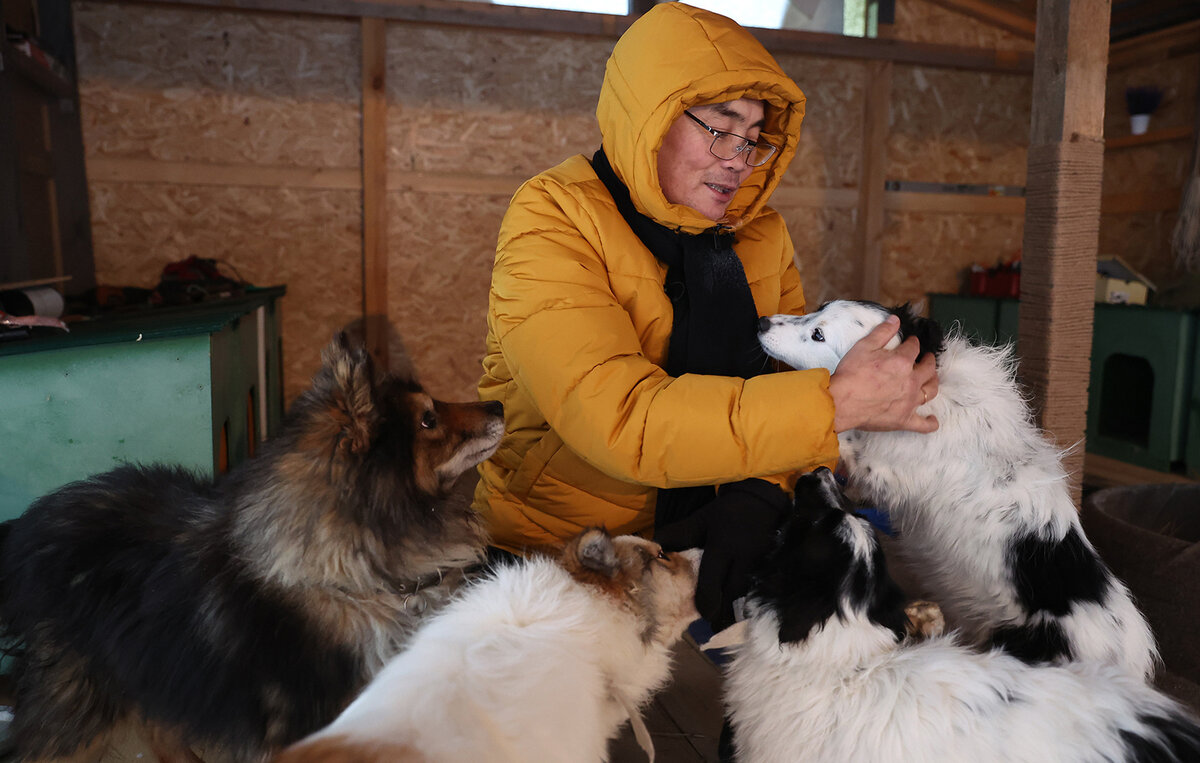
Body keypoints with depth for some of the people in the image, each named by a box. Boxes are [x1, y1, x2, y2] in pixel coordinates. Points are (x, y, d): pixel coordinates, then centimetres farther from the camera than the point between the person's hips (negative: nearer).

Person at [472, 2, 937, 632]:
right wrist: (838, 402, -29)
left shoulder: (760, 231, 6)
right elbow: (621, 422, -29)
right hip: (548, 549, -5)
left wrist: (756, 496, -18)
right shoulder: (554, 219, -16)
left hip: (700, 534, 6)